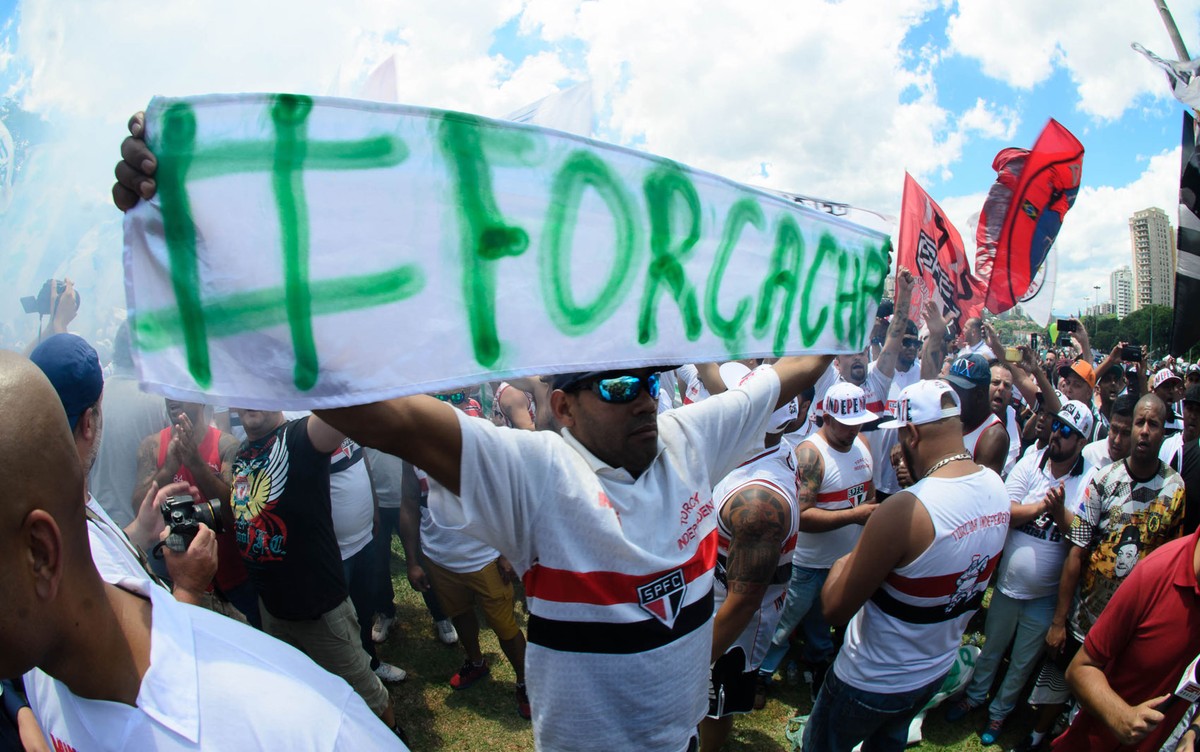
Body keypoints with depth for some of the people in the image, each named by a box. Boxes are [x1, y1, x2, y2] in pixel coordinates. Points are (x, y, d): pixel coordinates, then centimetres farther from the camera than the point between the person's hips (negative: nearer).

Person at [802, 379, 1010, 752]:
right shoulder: (997, 488, -12)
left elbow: (835, 609, -28)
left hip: (872, 683, -7)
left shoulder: (904, 511, -36)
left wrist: (841, 566, -8)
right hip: (937, 671, 7)